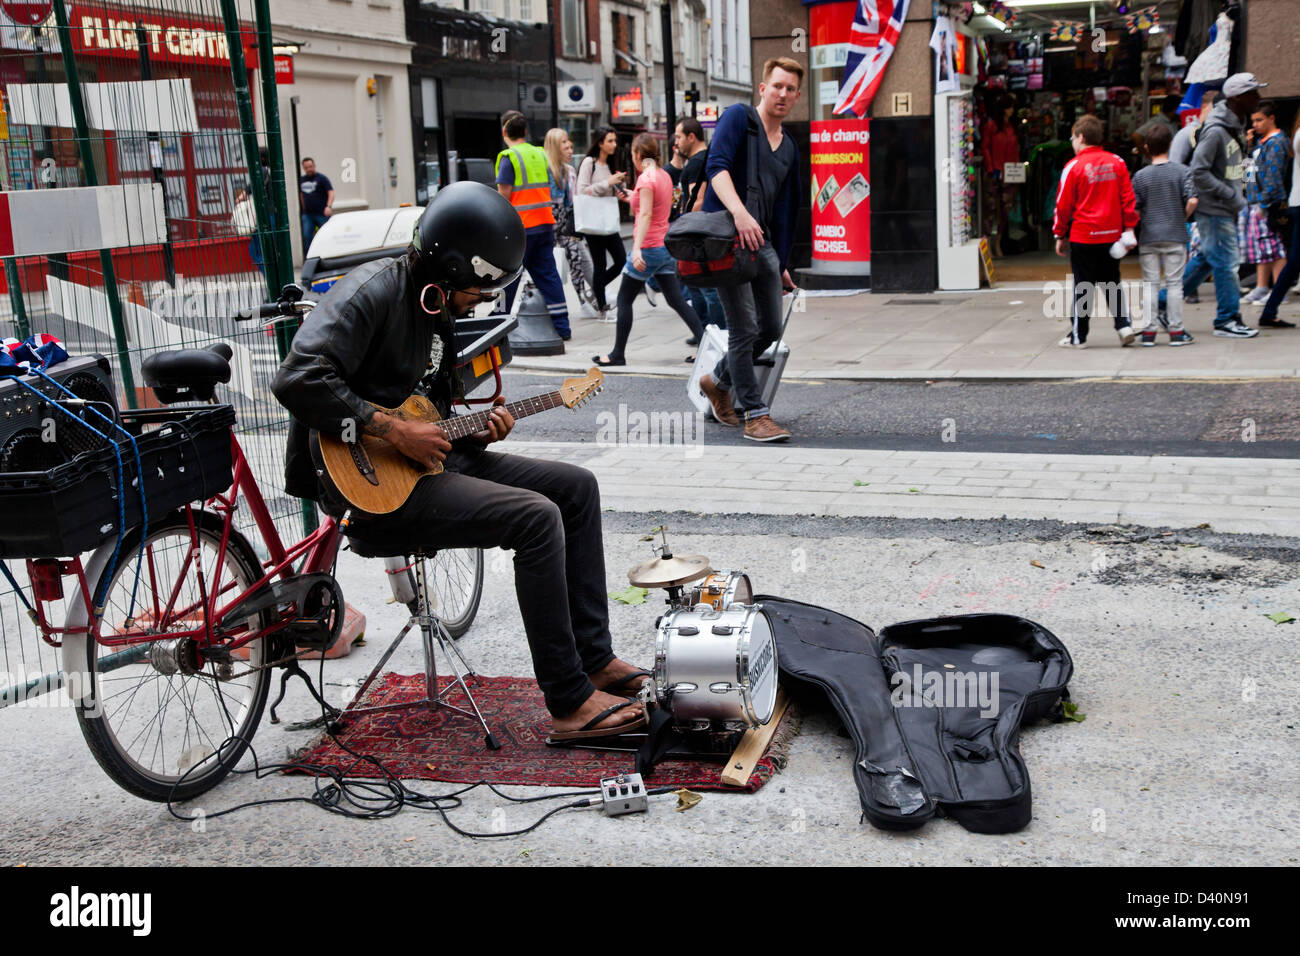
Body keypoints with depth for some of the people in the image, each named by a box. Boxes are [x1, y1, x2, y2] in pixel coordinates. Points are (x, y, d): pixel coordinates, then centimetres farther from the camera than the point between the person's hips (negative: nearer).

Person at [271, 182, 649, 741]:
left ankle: (593, 658, 8)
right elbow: (298, 381, -28)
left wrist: (476, 431, 2)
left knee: (577, 487, 6)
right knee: (536, 516, -24)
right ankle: (569, 703, -17)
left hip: (426, 460, 10)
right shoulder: (373, 292, -15)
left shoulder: (441, 311, 16)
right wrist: (395, 431, -24)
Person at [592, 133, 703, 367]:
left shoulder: (646, 178, -14)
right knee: (677, 300, 7)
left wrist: (637, 248, -31)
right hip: (666, 246, 8)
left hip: (648, 248, -8)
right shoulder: (664, 176, 11)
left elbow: (646, 215, -24)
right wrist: (633, 199, 29)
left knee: (624, 300, 4)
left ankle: (617, 354, 10)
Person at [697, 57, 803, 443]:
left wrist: (782, 263, 22)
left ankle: (718, 381, 31)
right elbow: (716, 165, -17)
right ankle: (755, 415, -1)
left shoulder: (789, 146, 19)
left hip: (762, 241, 7)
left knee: (771, 328, 8)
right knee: (744, 329, -9)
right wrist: (739, 212, -33)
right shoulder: (738, 117, -2)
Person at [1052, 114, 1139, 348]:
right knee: (1112, 282, 17)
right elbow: (1128, 198, 4)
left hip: (1083, 236, -4)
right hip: (1112, 235, 4)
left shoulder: (1074, 166, -9)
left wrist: (1060, 235, 3)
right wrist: (1129, 228, 11)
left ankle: (1078, 336, 9)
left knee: (1083, 286, 3)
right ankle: (1124, 325, 5)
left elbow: (1063, 204, -6)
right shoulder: (1116, 162, 3)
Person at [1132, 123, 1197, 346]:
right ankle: (1176, 331, 7)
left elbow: (1134, 210, -3)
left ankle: (1148, 331, 3)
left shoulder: (1140, 176, -1)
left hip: (1148, 237, 1)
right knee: (1174, 283, 5)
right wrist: (1183, 217, 5)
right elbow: (1192, 201, -12)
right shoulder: (1182, 171, -3)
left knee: (1150, 283, 5)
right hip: (1175, 236, -1)